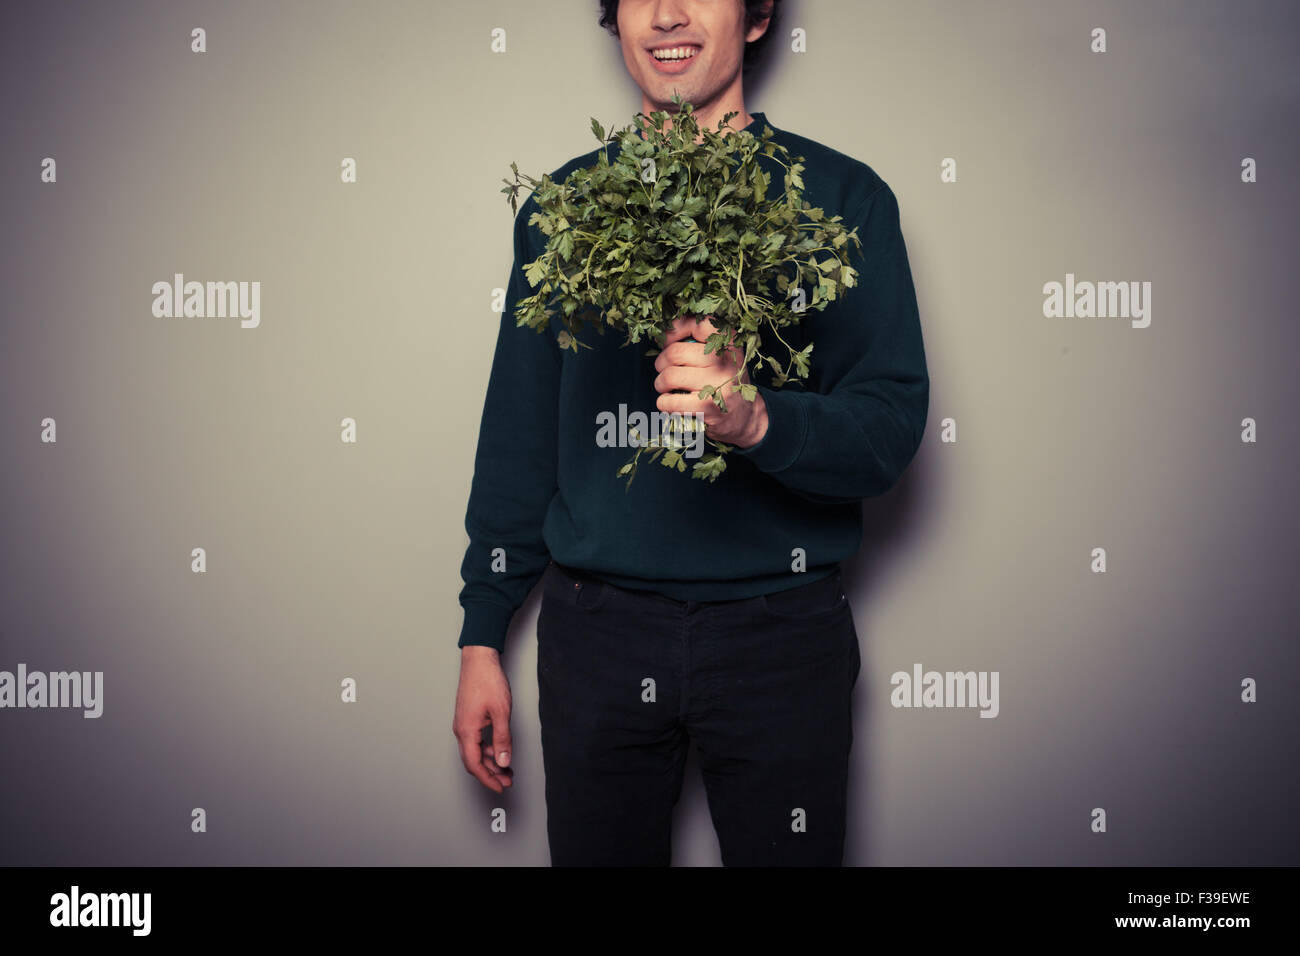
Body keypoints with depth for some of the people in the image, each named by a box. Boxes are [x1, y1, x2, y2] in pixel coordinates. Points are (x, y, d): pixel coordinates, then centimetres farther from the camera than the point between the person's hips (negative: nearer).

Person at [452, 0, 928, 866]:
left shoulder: (841, 196, -1)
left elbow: (893, 429, -8)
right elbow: (518, 436, 10)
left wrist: (756, 420, -28)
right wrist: (482, 637, 8)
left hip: (781, 631, -1)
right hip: (596, 628, 2)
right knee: (598, 850, 13)